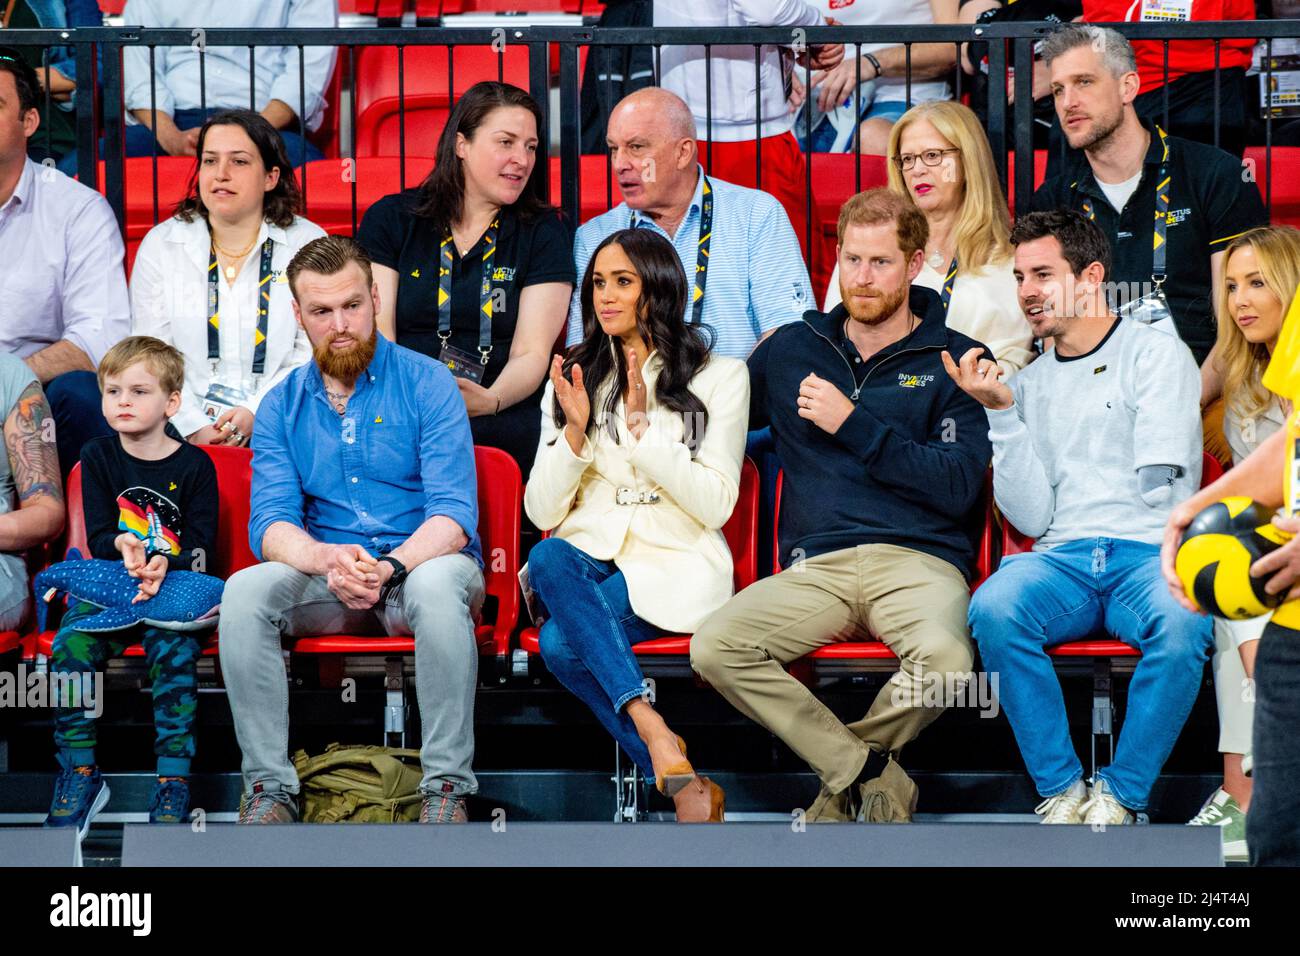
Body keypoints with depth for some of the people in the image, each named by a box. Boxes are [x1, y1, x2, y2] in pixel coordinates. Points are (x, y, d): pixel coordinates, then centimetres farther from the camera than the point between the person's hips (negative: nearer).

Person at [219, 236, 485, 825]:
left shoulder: (426, 383, -2)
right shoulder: (282, 406, 8)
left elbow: (454, 513, -11)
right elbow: (271, 523, -3)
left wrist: (392, 567, -31)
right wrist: (326, 559, -27)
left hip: (420, 563, -3)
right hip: (325, 577, 3)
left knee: (440, 582, -38)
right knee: (245, 590, -27)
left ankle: (446, 786, -29)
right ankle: (268, 787, -20)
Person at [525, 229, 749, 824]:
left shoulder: (719, 378, 5)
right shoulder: (574, 379, 15)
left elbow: (716, 505, -6)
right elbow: (542, 512, 8)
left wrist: (643, 427, -13)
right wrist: (575, 432, -8)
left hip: (674, 565, -3)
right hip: (588, 559, 4)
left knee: (561, 643, -33)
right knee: (548, 558, -36)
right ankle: (656, 735, -40)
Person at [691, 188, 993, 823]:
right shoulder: (792, 349, 19)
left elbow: (957, 486, -4)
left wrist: (854, 425, -6)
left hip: (918, 560, -3)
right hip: (816, 566, 3)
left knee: (945, 656, -37)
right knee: (714, 648, -27)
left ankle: (842, 774, -6)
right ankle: (873, 773, -15)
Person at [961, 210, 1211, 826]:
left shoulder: (1157, 353, 9)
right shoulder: (1029, 383, 20)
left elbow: (1160, 485, -2)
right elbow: (1031, 518, 8)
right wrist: (1001, 415, 2)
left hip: (1150, 553, -3)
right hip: (1062, 561, 3)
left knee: (1183, 623, -37)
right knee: (993, 608, -32)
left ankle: (1118, 797, -21)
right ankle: (1062, 792, -21)